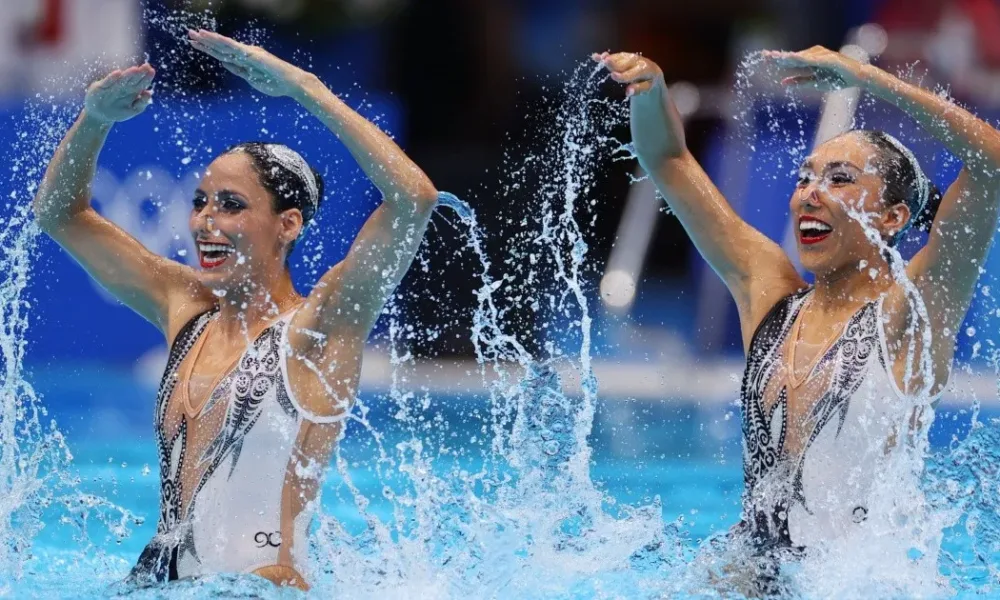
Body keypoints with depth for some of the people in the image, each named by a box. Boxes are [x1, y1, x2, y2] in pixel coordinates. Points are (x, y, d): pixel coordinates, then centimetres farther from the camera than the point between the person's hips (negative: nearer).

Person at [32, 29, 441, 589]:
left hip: (263, 589, -6)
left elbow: (414, 196, -20)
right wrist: (96, 119, 5)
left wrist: (302, 86, -17)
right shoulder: (187, 309, 14)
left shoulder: (317, 329, -5)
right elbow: (60, 212, 24)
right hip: (156, 581, 6)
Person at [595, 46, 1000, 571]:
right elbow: (668, 161, 17)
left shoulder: (909, 310, -4)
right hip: (750, 565, 3)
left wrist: (862, 77, -17)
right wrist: (648, 89, -3)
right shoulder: (769, 292, 11)